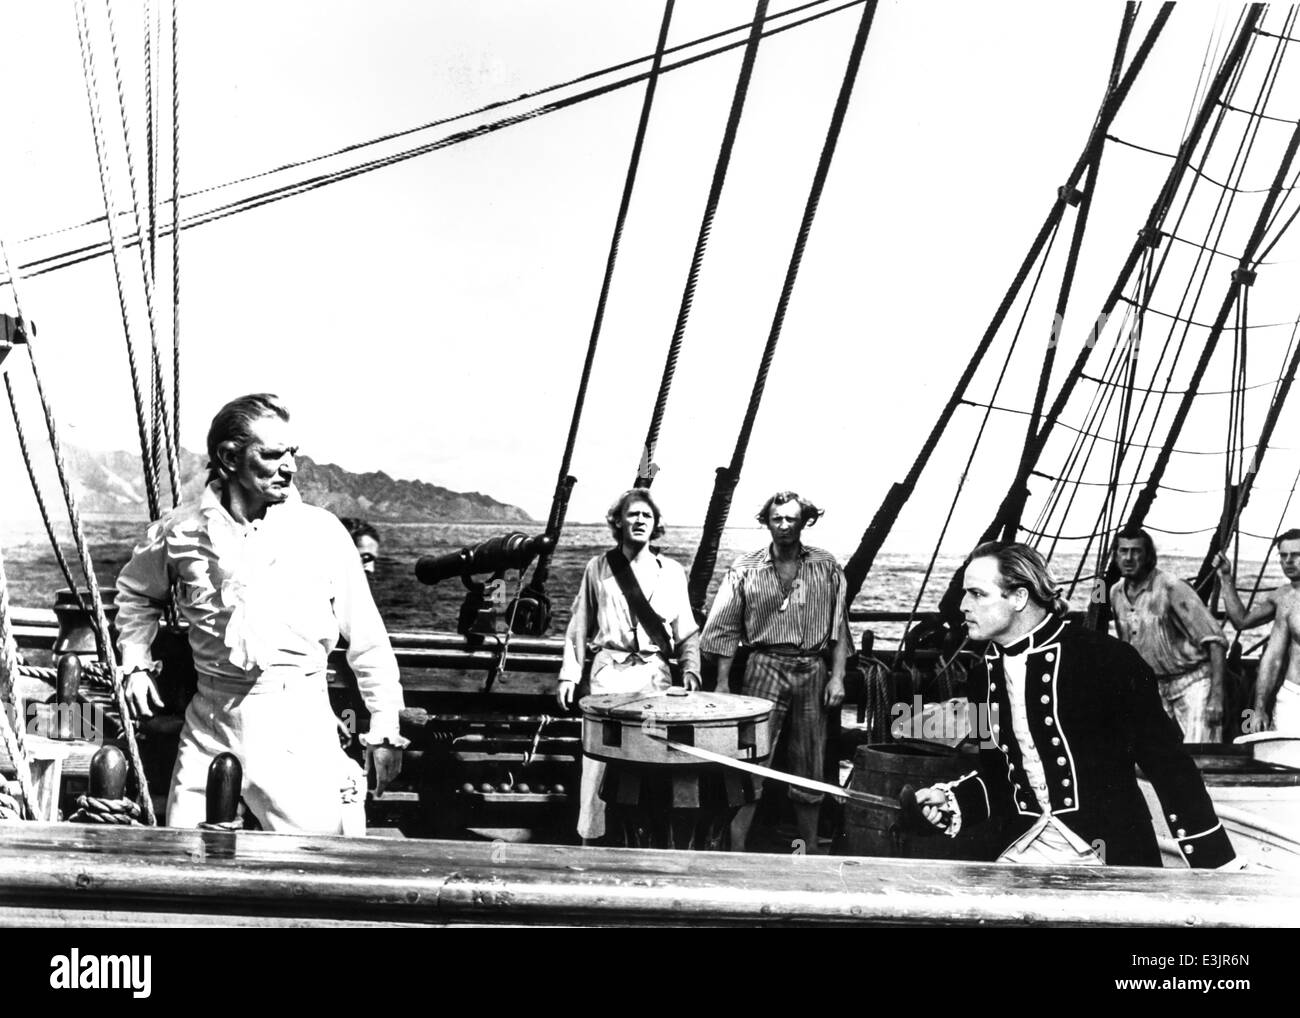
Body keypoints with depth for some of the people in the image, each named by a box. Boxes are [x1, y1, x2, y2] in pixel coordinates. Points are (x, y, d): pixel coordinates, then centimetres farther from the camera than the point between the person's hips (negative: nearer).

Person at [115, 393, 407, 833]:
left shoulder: (322, 532, -4)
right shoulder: (181, 531, 2)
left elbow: (366, 639, 1)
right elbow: (135, 591, 25)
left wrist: (384, 732, 1)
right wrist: (136, 662, 13)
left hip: (299, 724, -2)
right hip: (209, 724, 2)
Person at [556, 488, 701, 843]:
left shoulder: (672, 573, 10)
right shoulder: (598, 568, 9)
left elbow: (687, 631, 10)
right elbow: (580, 627, 10)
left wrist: (690, 668, -5)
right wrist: (569, 674, 4)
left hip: (655, 674, 1)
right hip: (608, 671, 0)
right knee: (599, 761, -4)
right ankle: (592, 839, 5)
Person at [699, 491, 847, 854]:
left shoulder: (826, 567, 6)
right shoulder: (745, 569, 2)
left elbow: (839, 627, 6)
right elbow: (727, 631, 3)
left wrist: (837, 676, -1)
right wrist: (722, 684, -2)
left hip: (812, 671, 2)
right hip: (765, 668, -2)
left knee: (809, 769, 9)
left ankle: (810, 850, 21)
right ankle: (734, 850, -3)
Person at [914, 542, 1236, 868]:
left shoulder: (1104, 658, -13)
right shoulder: (984, 675, 6)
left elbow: (1166, 760, -10)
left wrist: (1213, 860, -11)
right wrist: (952, 800, -3)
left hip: (1111, 852, -5)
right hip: (1029, 847, 5)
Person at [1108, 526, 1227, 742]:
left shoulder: (1169, 587, -17)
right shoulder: (1116, 593, 3)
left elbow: (1214, 641, -19)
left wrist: (1216, 697, -24)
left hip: (1193, 682, -6)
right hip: (1156, 687, 6)